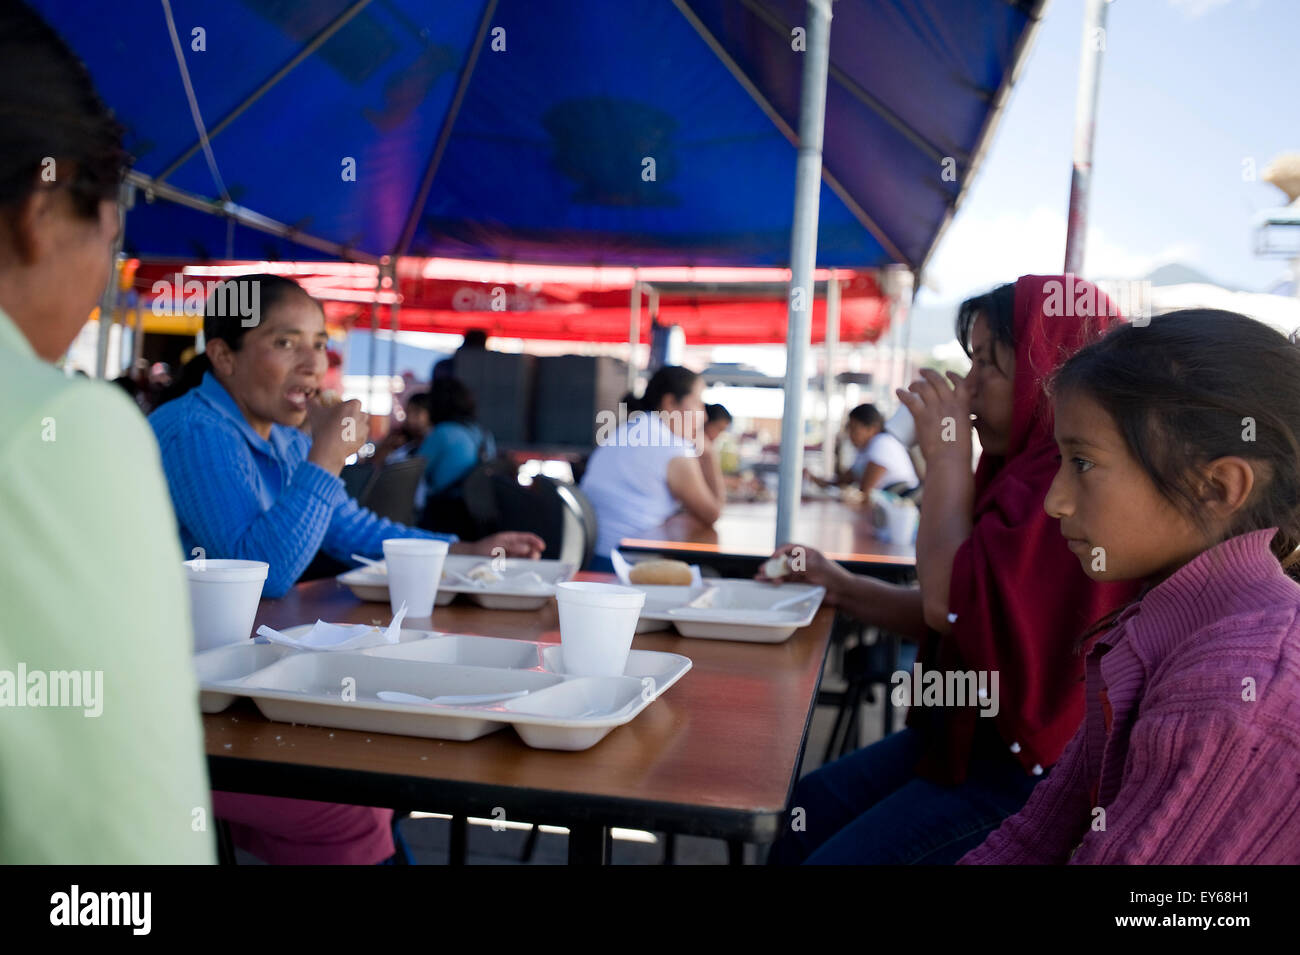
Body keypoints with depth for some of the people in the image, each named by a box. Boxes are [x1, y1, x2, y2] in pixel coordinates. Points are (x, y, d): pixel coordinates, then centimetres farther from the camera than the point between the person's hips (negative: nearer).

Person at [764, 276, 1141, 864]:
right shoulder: (1029, 469, 12)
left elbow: (954, 602, -26)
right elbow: (947, 614, 18)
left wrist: (947, 457, -16)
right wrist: (840, 587, 8)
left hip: (1022, 771, -10)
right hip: (965, 736, 10)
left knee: (837, 856, -15)